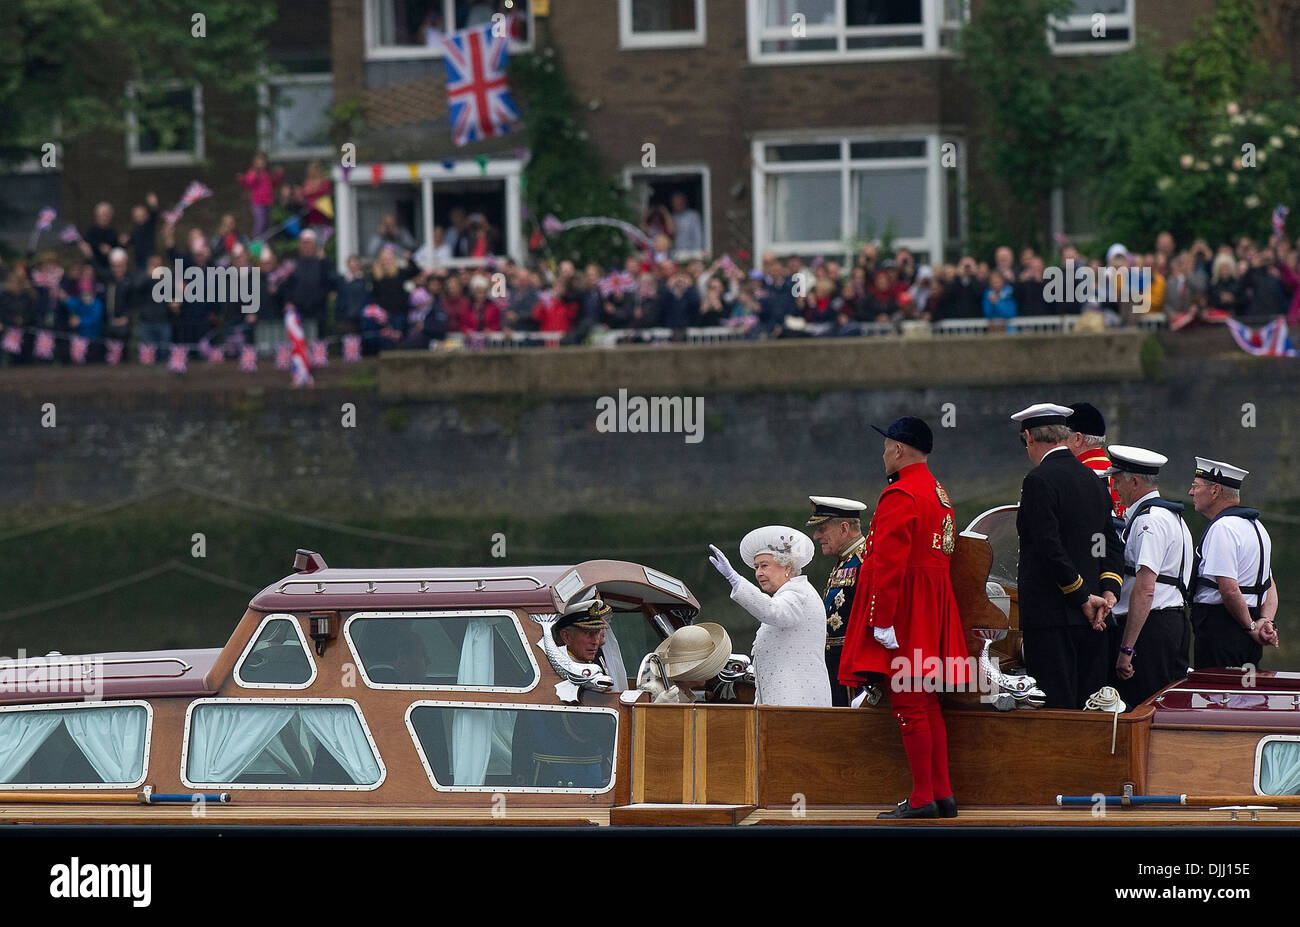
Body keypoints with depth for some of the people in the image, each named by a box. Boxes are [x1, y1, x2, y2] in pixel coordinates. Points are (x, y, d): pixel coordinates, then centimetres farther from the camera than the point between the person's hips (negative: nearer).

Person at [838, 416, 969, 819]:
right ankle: (943, 795, 13)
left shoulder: (899, 495, -15)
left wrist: (882, 619, -23)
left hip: (904, 606, -10)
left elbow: (889, 563, -21)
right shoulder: (938, 493, 16)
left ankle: (922, 798, -8)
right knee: (927, 703, 13)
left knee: (908, 703, -7)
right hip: (934, 607, 10)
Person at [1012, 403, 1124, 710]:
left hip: (1051, 616, -8)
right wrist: (1109, 591, 3)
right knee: (1088, 705, 9)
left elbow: (1049, 547, -16)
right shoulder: (1092, 478, 15)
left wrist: (1082, 597, -11)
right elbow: (1111, 543, 14)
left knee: (1055, 707, -9)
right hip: (1089, 618, 8)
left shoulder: (1039, 480, -10)